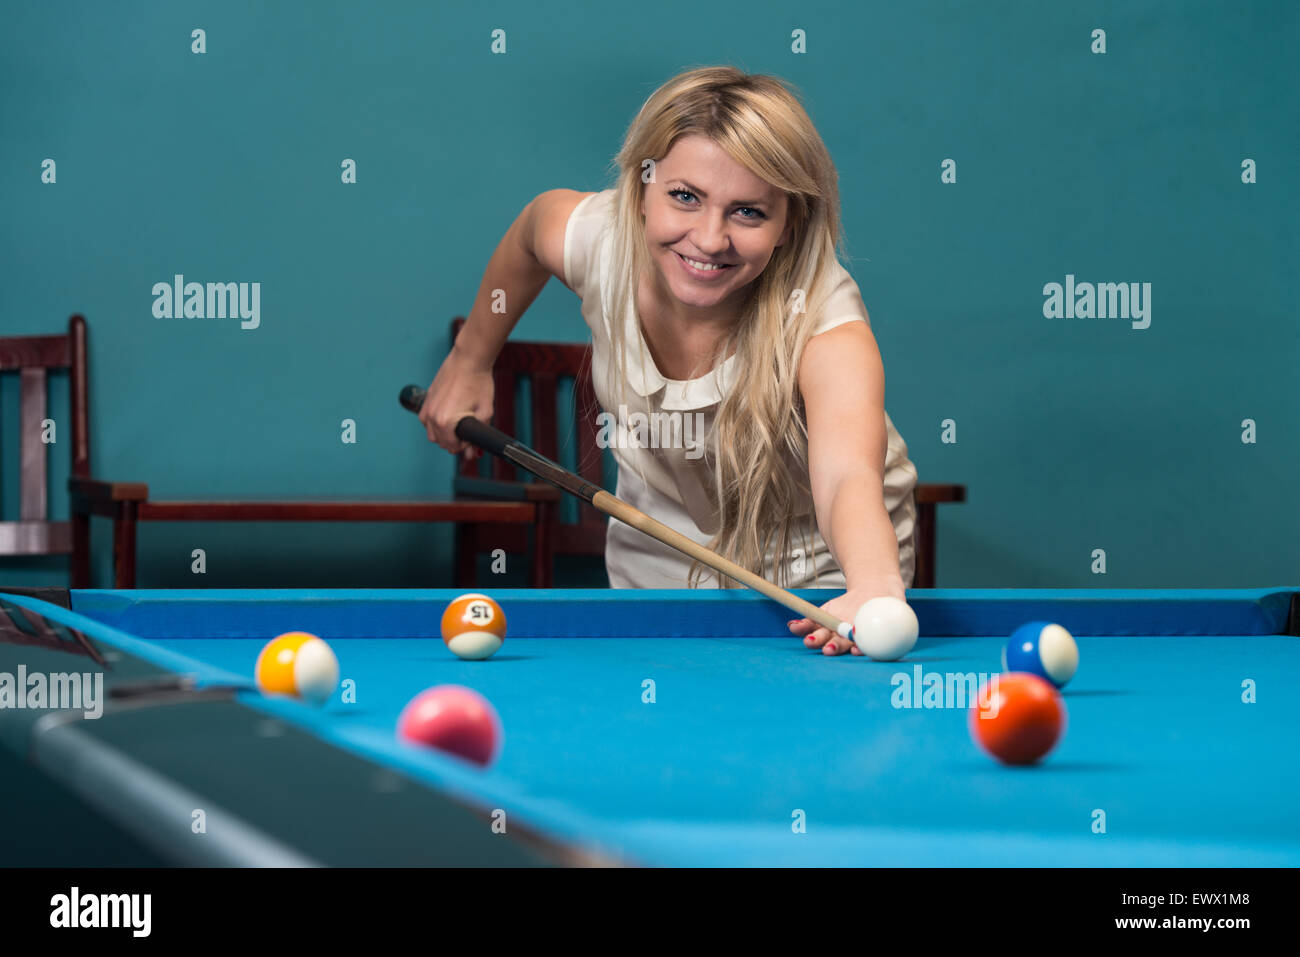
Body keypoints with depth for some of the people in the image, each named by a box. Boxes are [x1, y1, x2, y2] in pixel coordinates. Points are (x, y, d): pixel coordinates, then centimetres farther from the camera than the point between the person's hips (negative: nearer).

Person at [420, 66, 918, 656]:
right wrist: (470, 358, 14)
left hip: (816, 575, -3)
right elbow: (534, 227, 4)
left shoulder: (823, 320, -35)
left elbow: (849, 475, -54)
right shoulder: (599, 238, -22)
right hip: (655, 566, 3)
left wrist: (875, 586, -75)